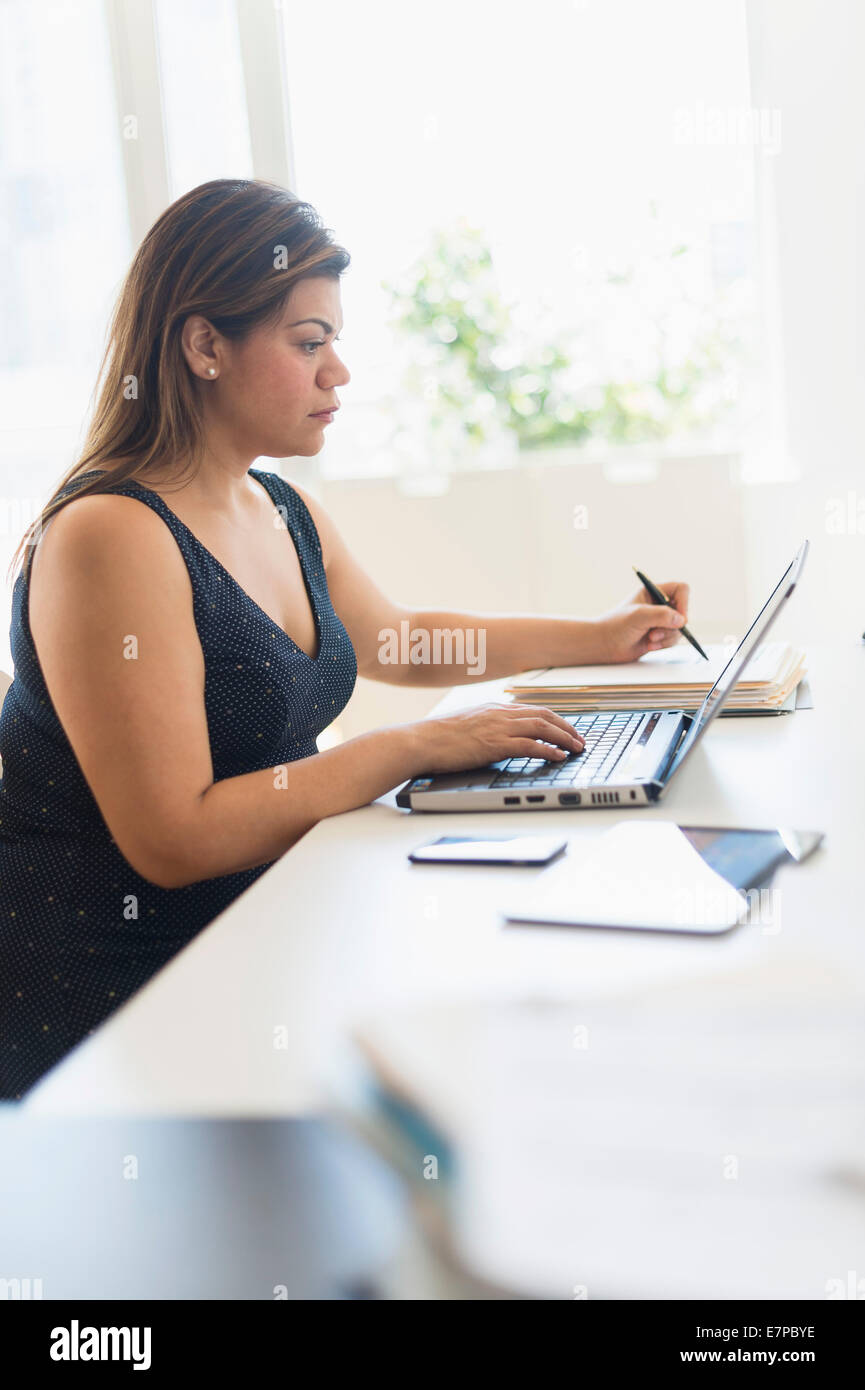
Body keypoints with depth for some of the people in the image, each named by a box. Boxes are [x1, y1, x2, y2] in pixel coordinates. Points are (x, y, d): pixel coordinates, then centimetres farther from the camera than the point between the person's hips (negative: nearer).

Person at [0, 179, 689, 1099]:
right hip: (103, 997, -8)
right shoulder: (109, 538, -20)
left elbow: (394, 641, 29)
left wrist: (598, 638, 25)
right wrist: (413, 748, -20)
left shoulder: (287, 515, 10)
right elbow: (175, 839, -24)